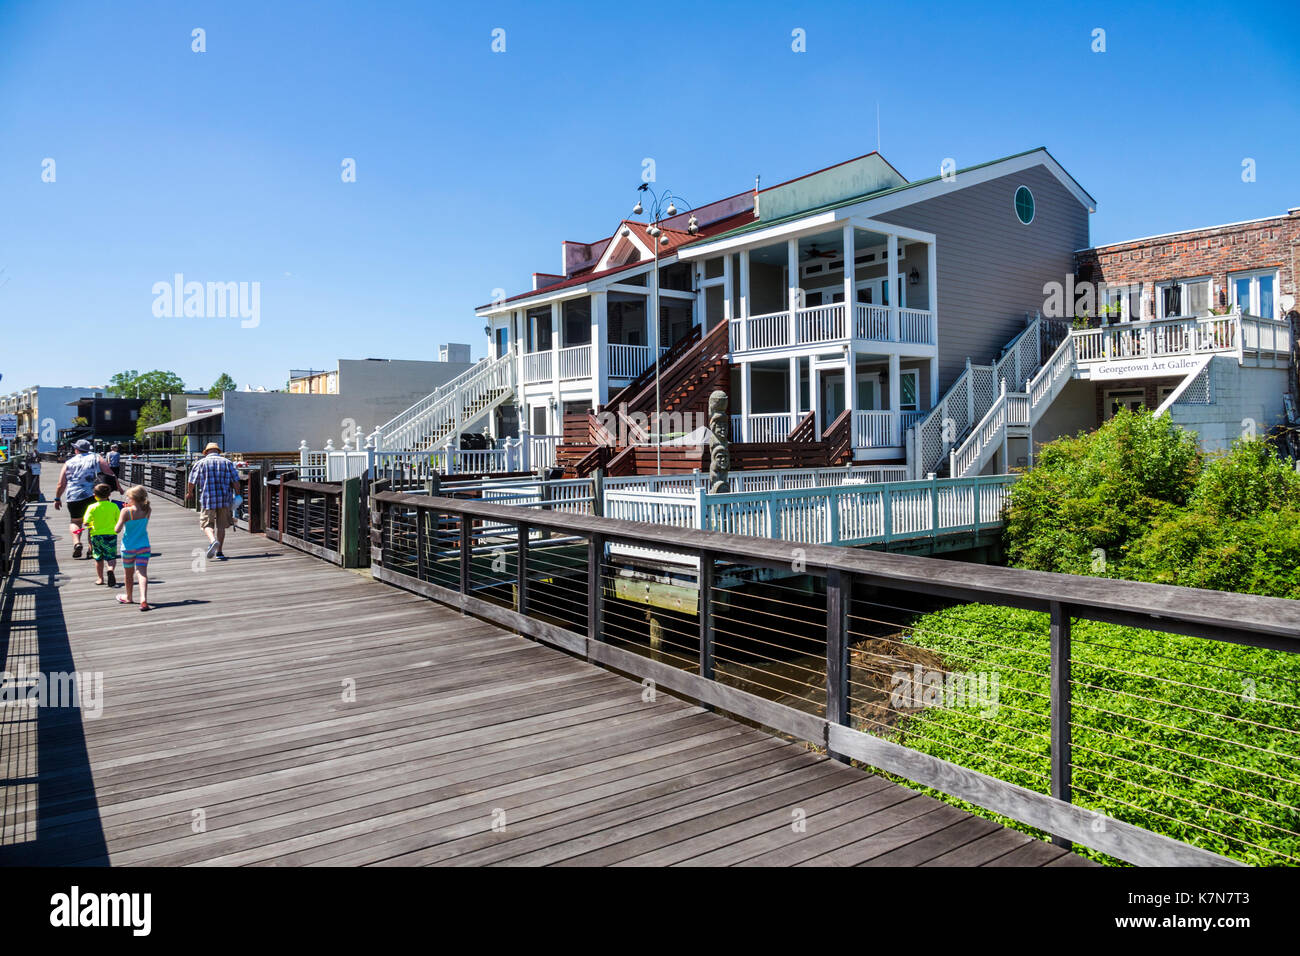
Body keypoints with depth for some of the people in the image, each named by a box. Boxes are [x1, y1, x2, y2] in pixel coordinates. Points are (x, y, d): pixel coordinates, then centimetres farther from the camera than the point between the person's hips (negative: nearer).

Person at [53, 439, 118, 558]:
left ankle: (76, 542, -6)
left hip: (74, 497, 1)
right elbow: (111, 475, -2)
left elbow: (61, 484, 8)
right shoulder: (96, 458, 7)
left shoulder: (68, 463, 9)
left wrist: (57, 499, 19)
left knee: (75, 521, 18)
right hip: (93, 495, 0)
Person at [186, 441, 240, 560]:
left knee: (207, 524, 8)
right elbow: (236, 482, -1)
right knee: (221, 525, 11)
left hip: (207, 499, -2)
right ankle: (219, 552, 10)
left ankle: (213, 541, -20)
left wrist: (189, 493, 23)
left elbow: (191, 482, 5)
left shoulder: (201, 463, 3)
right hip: (225, 499, 2)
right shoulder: (228, 462, 6)